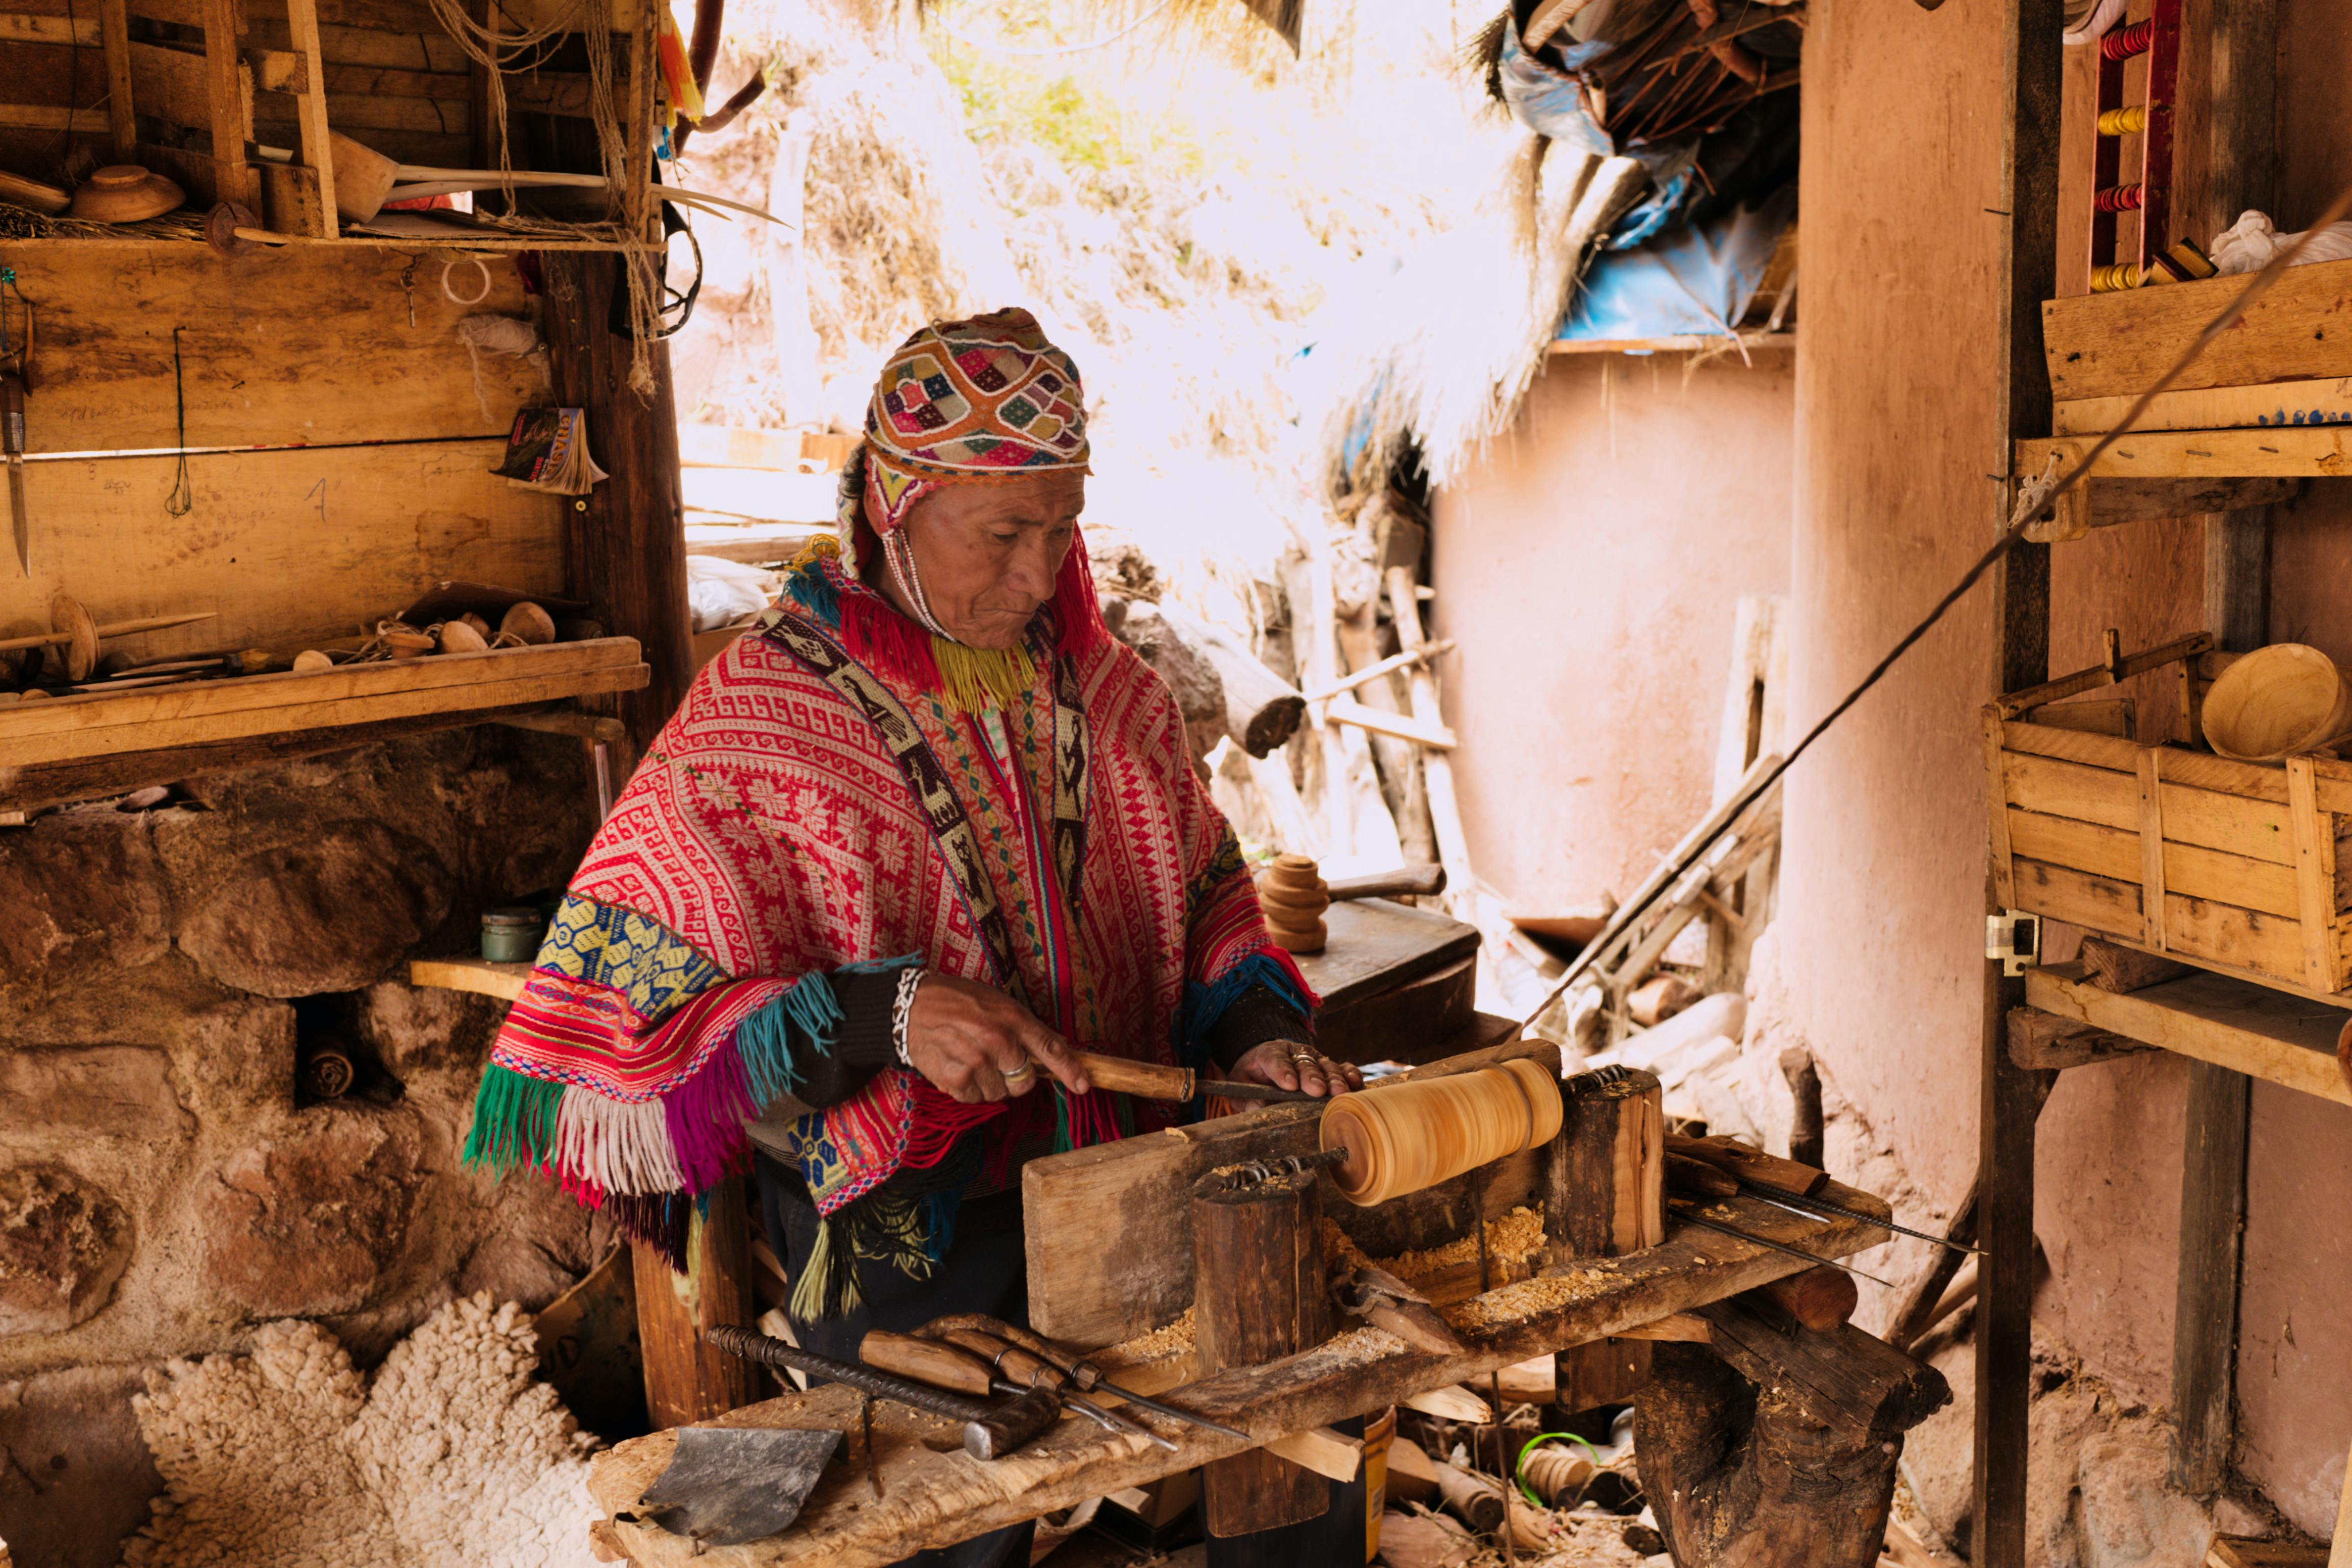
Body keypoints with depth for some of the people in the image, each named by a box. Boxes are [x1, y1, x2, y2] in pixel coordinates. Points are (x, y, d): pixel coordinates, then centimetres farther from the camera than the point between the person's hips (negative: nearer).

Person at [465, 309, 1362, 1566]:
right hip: (897, 1251, -5)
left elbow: (1205, 893, 17)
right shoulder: (752, 724, -13)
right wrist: (879, 1017, -23)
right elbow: (615, 1023, -14)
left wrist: (1251, 1026, -2)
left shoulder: (1102, 690, 5)